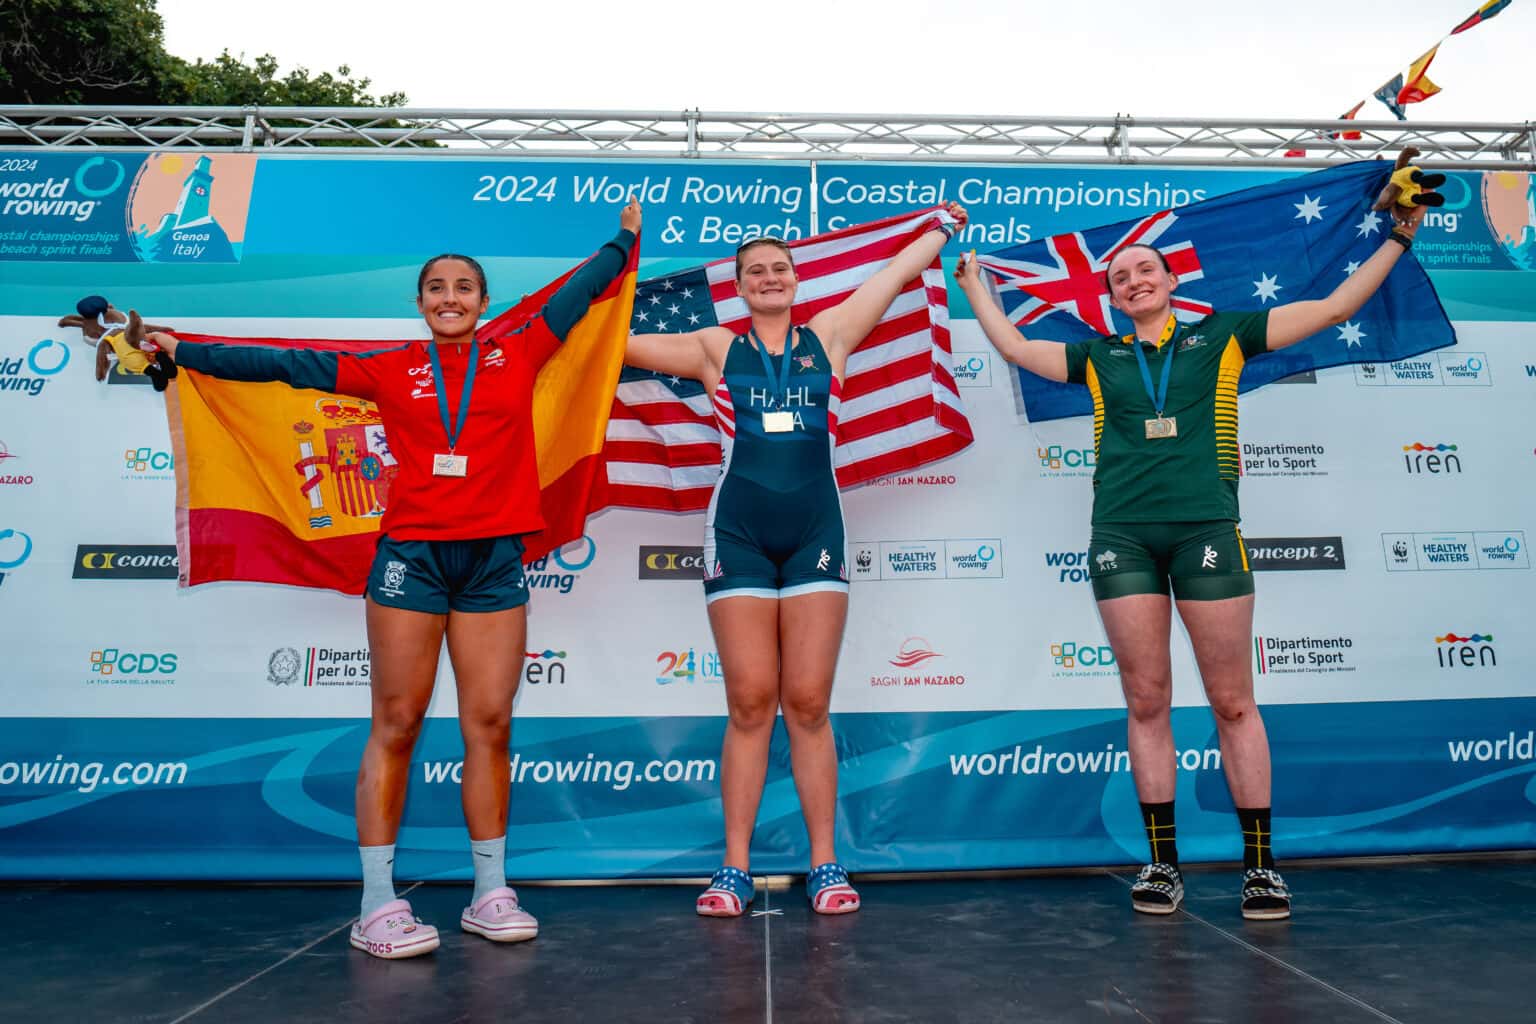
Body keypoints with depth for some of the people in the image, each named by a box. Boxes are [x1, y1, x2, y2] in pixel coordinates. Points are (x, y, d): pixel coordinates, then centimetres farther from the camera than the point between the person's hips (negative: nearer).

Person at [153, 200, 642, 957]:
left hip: (494, 560, 1)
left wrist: (624, 239, 32)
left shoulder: (517, 355, 10)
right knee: (396, 725, 1)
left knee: (489, 725, 3)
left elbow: (577, 295, 21)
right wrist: (185, 352, 18)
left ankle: (490, 894, 13)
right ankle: (377, 904, 6)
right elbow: (285, 363, 13)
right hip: (410, 554, -1)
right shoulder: (389, 371, 8)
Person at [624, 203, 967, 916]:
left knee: (808, 703, -2)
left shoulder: (828, 336, 14)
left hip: (815, 534, 1)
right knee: (750, 703, -2)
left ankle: (825, 865, 8)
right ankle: (735, 870, 7)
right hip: (739, 534, 0)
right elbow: (619, 345, 12)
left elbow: (900, 270, 25)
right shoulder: (717, 349, 12)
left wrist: (944, 224, 37)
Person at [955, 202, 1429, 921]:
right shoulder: (1099, 357, 17)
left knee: (1232, 702, 0)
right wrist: (972, 282, 31)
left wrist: (1397, 238, 21)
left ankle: (1259, 866, 11)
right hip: (1122, 536, 1)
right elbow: (1014, 348, 25)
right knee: (1146, 702, 2)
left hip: (1205, 529, -1)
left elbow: (1335, 307, 19)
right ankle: (1163, 864, 12)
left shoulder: (1222, 336, 14)